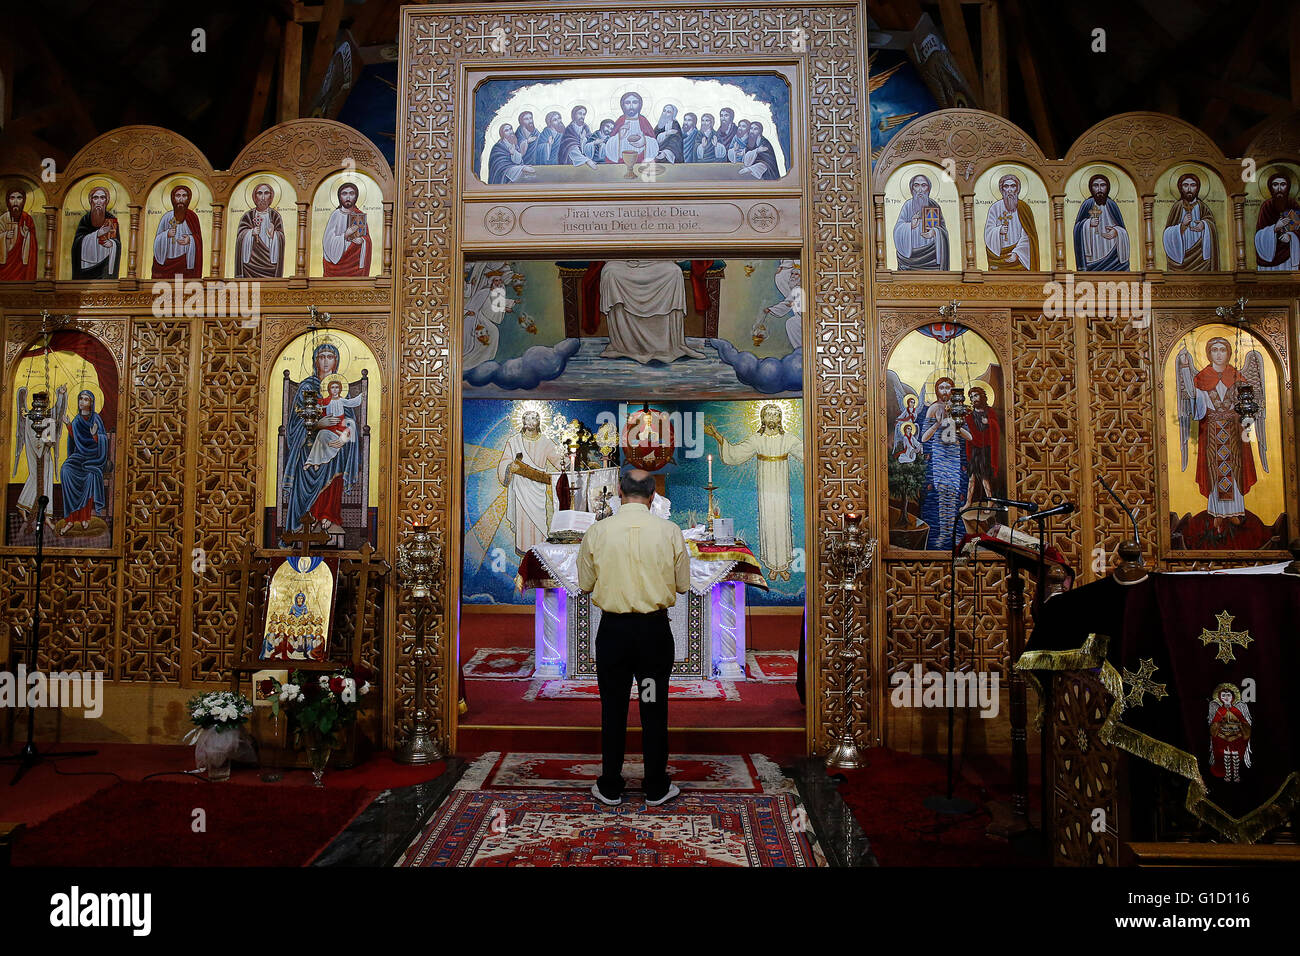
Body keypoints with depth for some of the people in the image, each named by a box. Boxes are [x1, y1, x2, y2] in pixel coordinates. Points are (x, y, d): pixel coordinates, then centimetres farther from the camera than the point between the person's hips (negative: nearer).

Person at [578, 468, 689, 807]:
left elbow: (585, 583, 3)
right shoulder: (670, 531, -7)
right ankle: (656, 788, 22)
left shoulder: (597, 532, -7)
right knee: (654, 708, 11)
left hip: (613, 628, 0)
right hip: (655, 629, 0)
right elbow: (683, 584, 2)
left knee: (613, 707, 12)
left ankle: (610, 788, 23)